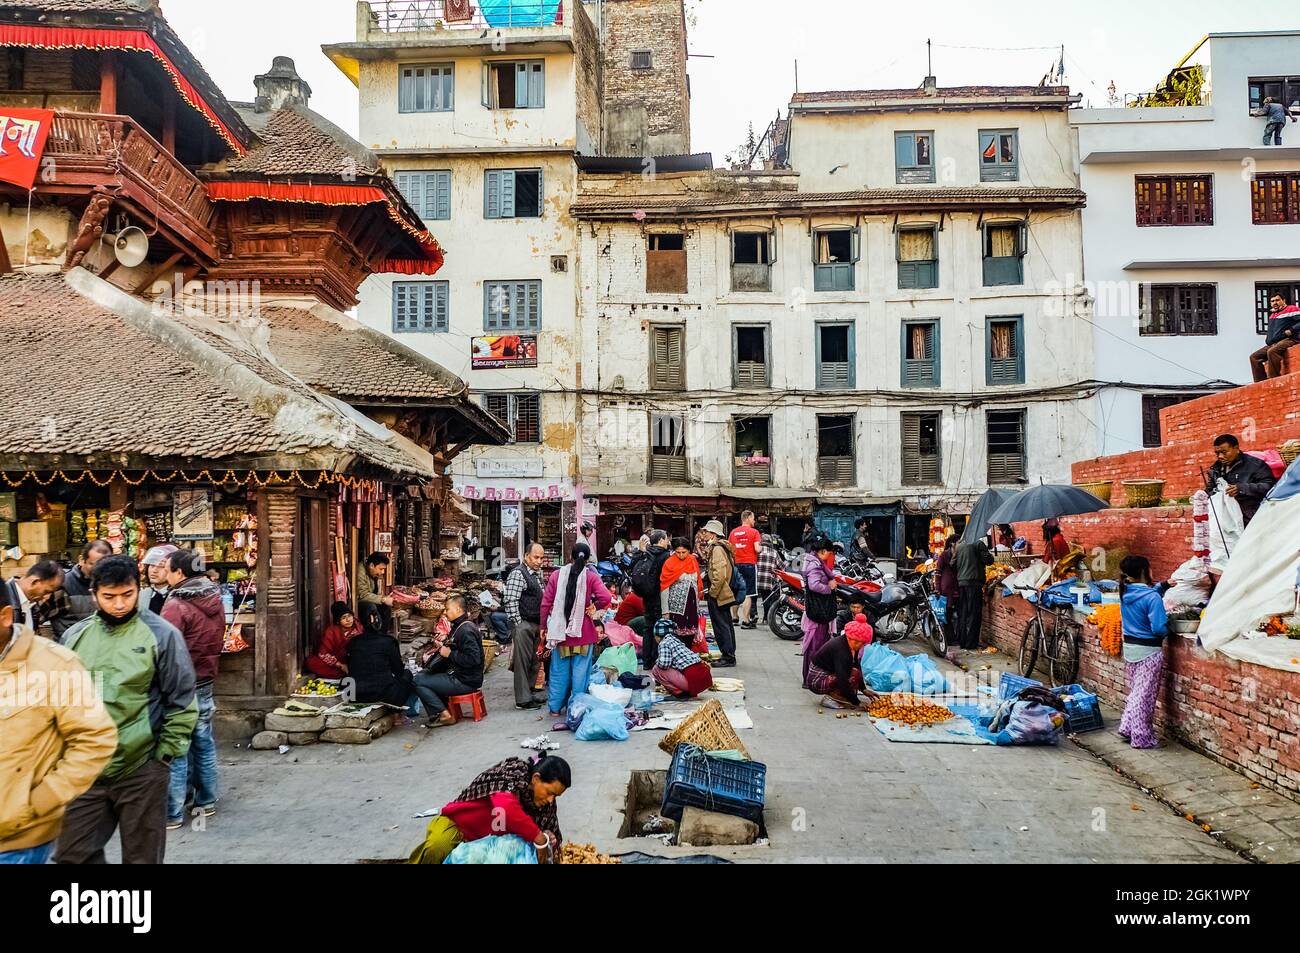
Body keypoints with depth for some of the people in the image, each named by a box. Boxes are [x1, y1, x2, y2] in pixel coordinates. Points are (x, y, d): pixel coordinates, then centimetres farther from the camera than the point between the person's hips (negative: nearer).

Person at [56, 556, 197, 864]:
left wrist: (165, 755, -7)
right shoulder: (75, 635, 6)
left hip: (142, 771, -4)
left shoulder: (161, 634, -7)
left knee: (141, 857, 10)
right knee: (73, 855, 9)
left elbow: (183, 701, -5)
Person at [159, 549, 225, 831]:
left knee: (175, 751, 0)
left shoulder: (176, 606, -19)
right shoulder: (215, 601, 4)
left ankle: (172, 813, 7)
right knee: (204, 744, 15)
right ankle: (207, 802, 25)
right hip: (206, 683, 7)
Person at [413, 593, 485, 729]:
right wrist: (443, 646, 11)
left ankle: (443, 715, -7)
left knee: (418, 681, -11)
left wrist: (449, 653, -21)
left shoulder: (466, 630, -21)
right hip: (459, 674, 11)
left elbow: (473, 659, -29)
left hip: (465, 681, -11)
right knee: (422, 674, 21)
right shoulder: (460, 626, 13)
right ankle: (442, 709, 14)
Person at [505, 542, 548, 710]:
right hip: (524, 625, -9)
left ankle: (530, 692, 25)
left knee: (535, 661, 14)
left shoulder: (538, 573, 16)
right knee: (523, 661, -3)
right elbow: (511, 602, -18)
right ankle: (523, 700, 2)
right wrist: (519, 624, -17)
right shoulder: (518, 574, -12)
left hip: (537, 624, 9)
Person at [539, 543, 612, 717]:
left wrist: (543, 626, 10)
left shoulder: (556, 575, -1)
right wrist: (593, 609, -2)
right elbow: (606, 598, -21)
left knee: (559, 671, 12)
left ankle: (555, 708, 20)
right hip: (583, 632, -2)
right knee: (580, 671, 7)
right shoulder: (591, 576, -7)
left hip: (560, 631, 2)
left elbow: (546, 603, 1)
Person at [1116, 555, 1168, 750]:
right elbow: (1159, 628, -23)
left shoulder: (1125, 593, 2)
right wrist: (1168, 628, -3)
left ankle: (1127, 728, 23)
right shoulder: (1152, 597, -21)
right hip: (1149, 651, -7)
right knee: (1145, 695, 2)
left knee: (1135, 691, 20)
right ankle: (1142, 738, 10)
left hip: (1129, 647, 7)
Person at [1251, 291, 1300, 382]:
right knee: (1254, 357, -2)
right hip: (1272, 344, 9)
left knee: (1272, 352, -36)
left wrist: (1292, 330, -19)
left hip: (1287, 340, -9)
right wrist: (1267, 337, 20)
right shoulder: (1272, 315, 24)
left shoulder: (1291, 309, 0)